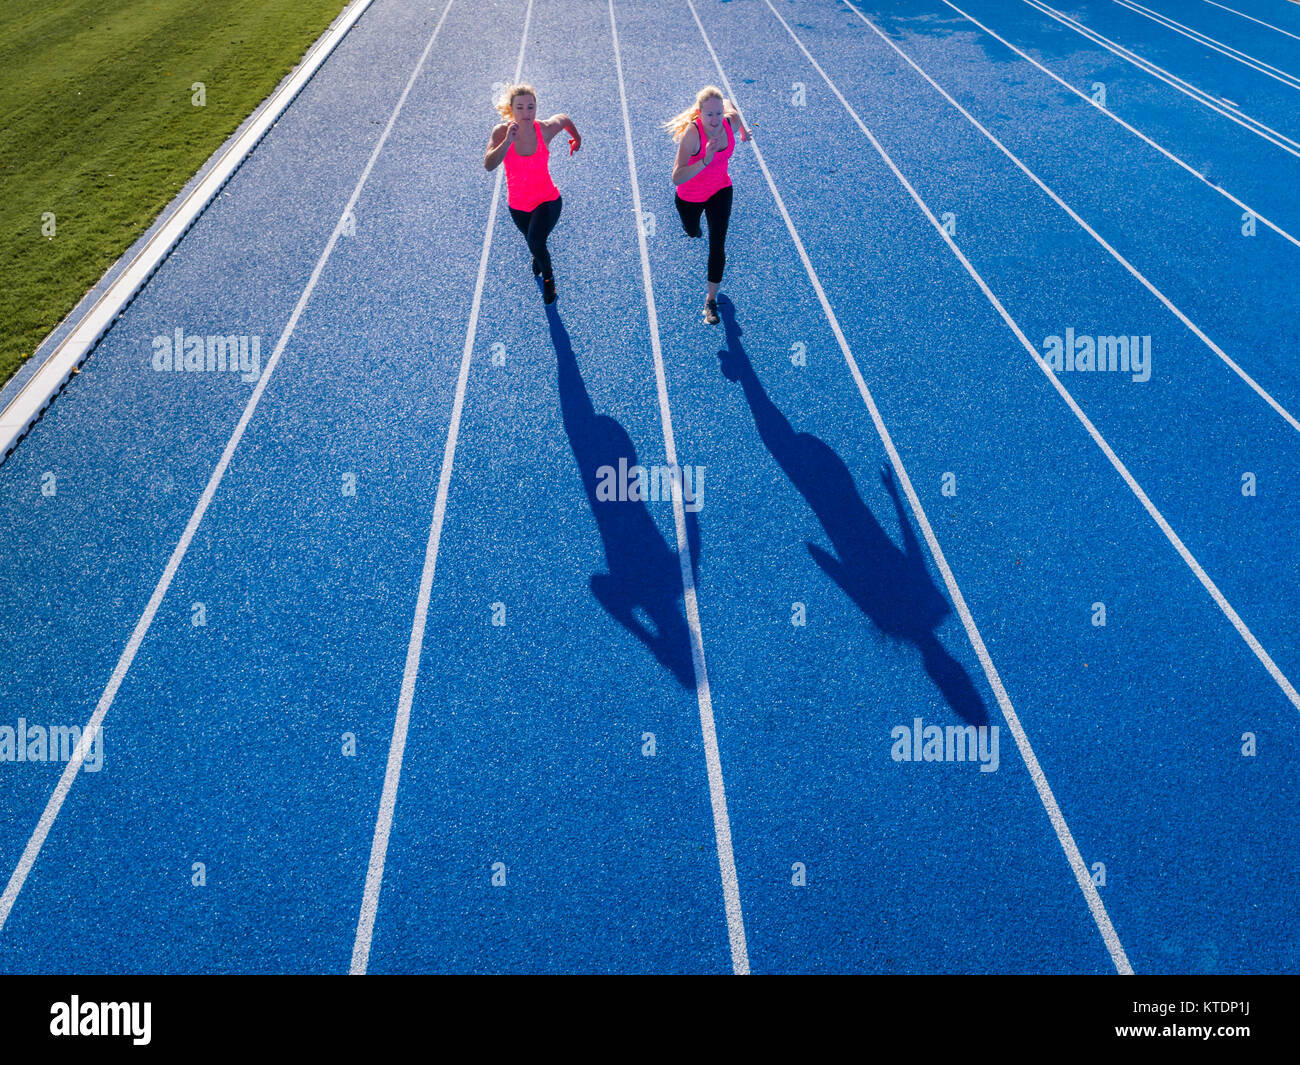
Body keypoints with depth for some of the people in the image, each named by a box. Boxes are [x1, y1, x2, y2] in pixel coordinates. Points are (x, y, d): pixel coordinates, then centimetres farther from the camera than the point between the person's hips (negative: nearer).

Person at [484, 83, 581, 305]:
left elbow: (564, 118, 4)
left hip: (548, 201, -2)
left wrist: (576, 137, 22)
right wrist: (508, 141, -47)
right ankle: (539, 257, 67)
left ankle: (548, 277, 11)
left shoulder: (545, 129, -20)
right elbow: (489, 165, -36)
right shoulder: (501, 132, -22)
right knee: (532, 242, 27)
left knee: (536, 243, -23)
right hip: (517, 205, 2)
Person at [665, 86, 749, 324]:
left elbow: (728, 103, 7)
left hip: (721, 190, 2)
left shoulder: (731, 120, -21)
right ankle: (693, 225, 67)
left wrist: (743, 130, 20)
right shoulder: (692, 132, -36)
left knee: (717, 244, -8)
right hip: (690, 195, -2)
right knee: (692, 232, 27)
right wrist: (705, 161, -54)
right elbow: (677, 178, -42)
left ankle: (711, 300, 6)